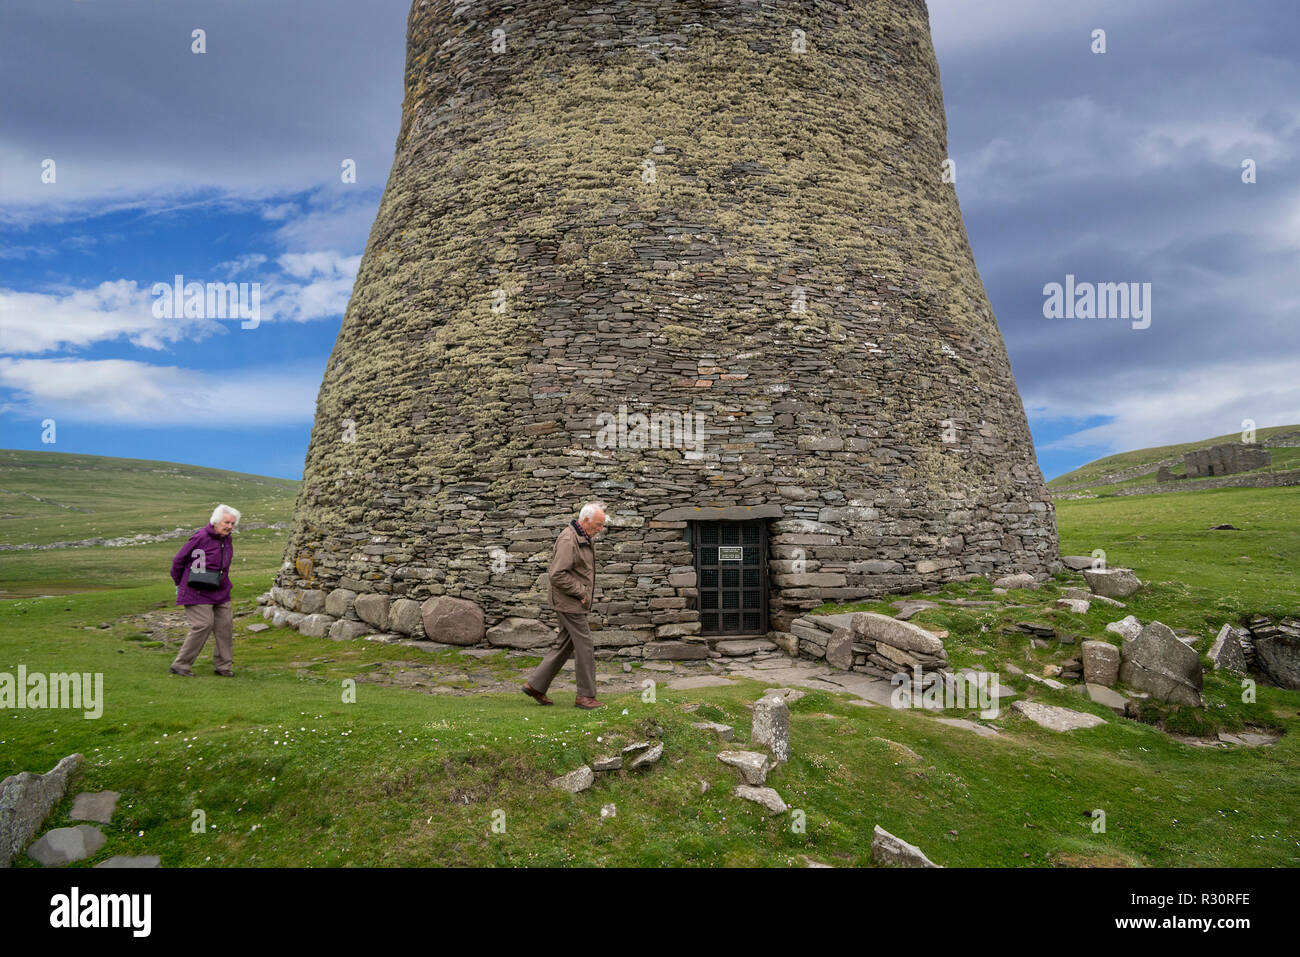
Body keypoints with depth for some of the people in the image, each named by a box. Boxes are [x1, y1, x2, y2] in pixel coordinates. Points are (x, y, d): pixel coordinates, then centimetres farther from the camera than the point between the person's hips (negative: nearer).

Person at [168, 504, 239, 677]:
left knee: (225, 625, 5)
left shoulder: (227, 540, 7)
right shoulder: (200, 538, -15)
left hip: (220, 593, 7)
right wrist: (180, 584, 4)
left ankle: (223, 665, 16)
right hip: (198, 593, -7)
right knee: (203, 625, -11)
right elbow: (178, 561, -6)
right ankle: (179, 665, 4)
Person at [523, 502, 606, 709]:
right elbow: (557, 574, -25)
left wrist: (585, 592, 12)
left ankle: (535, 685, 20)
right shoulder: (568, 539, -20)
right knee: (584, 646, -4)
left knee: (565, 645, 13)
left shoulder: (586, 539, 12)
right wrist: (580, 591, -18)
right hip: (569, 602, -10)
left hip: (576, 602, 10)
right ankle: (585, 695, 6)